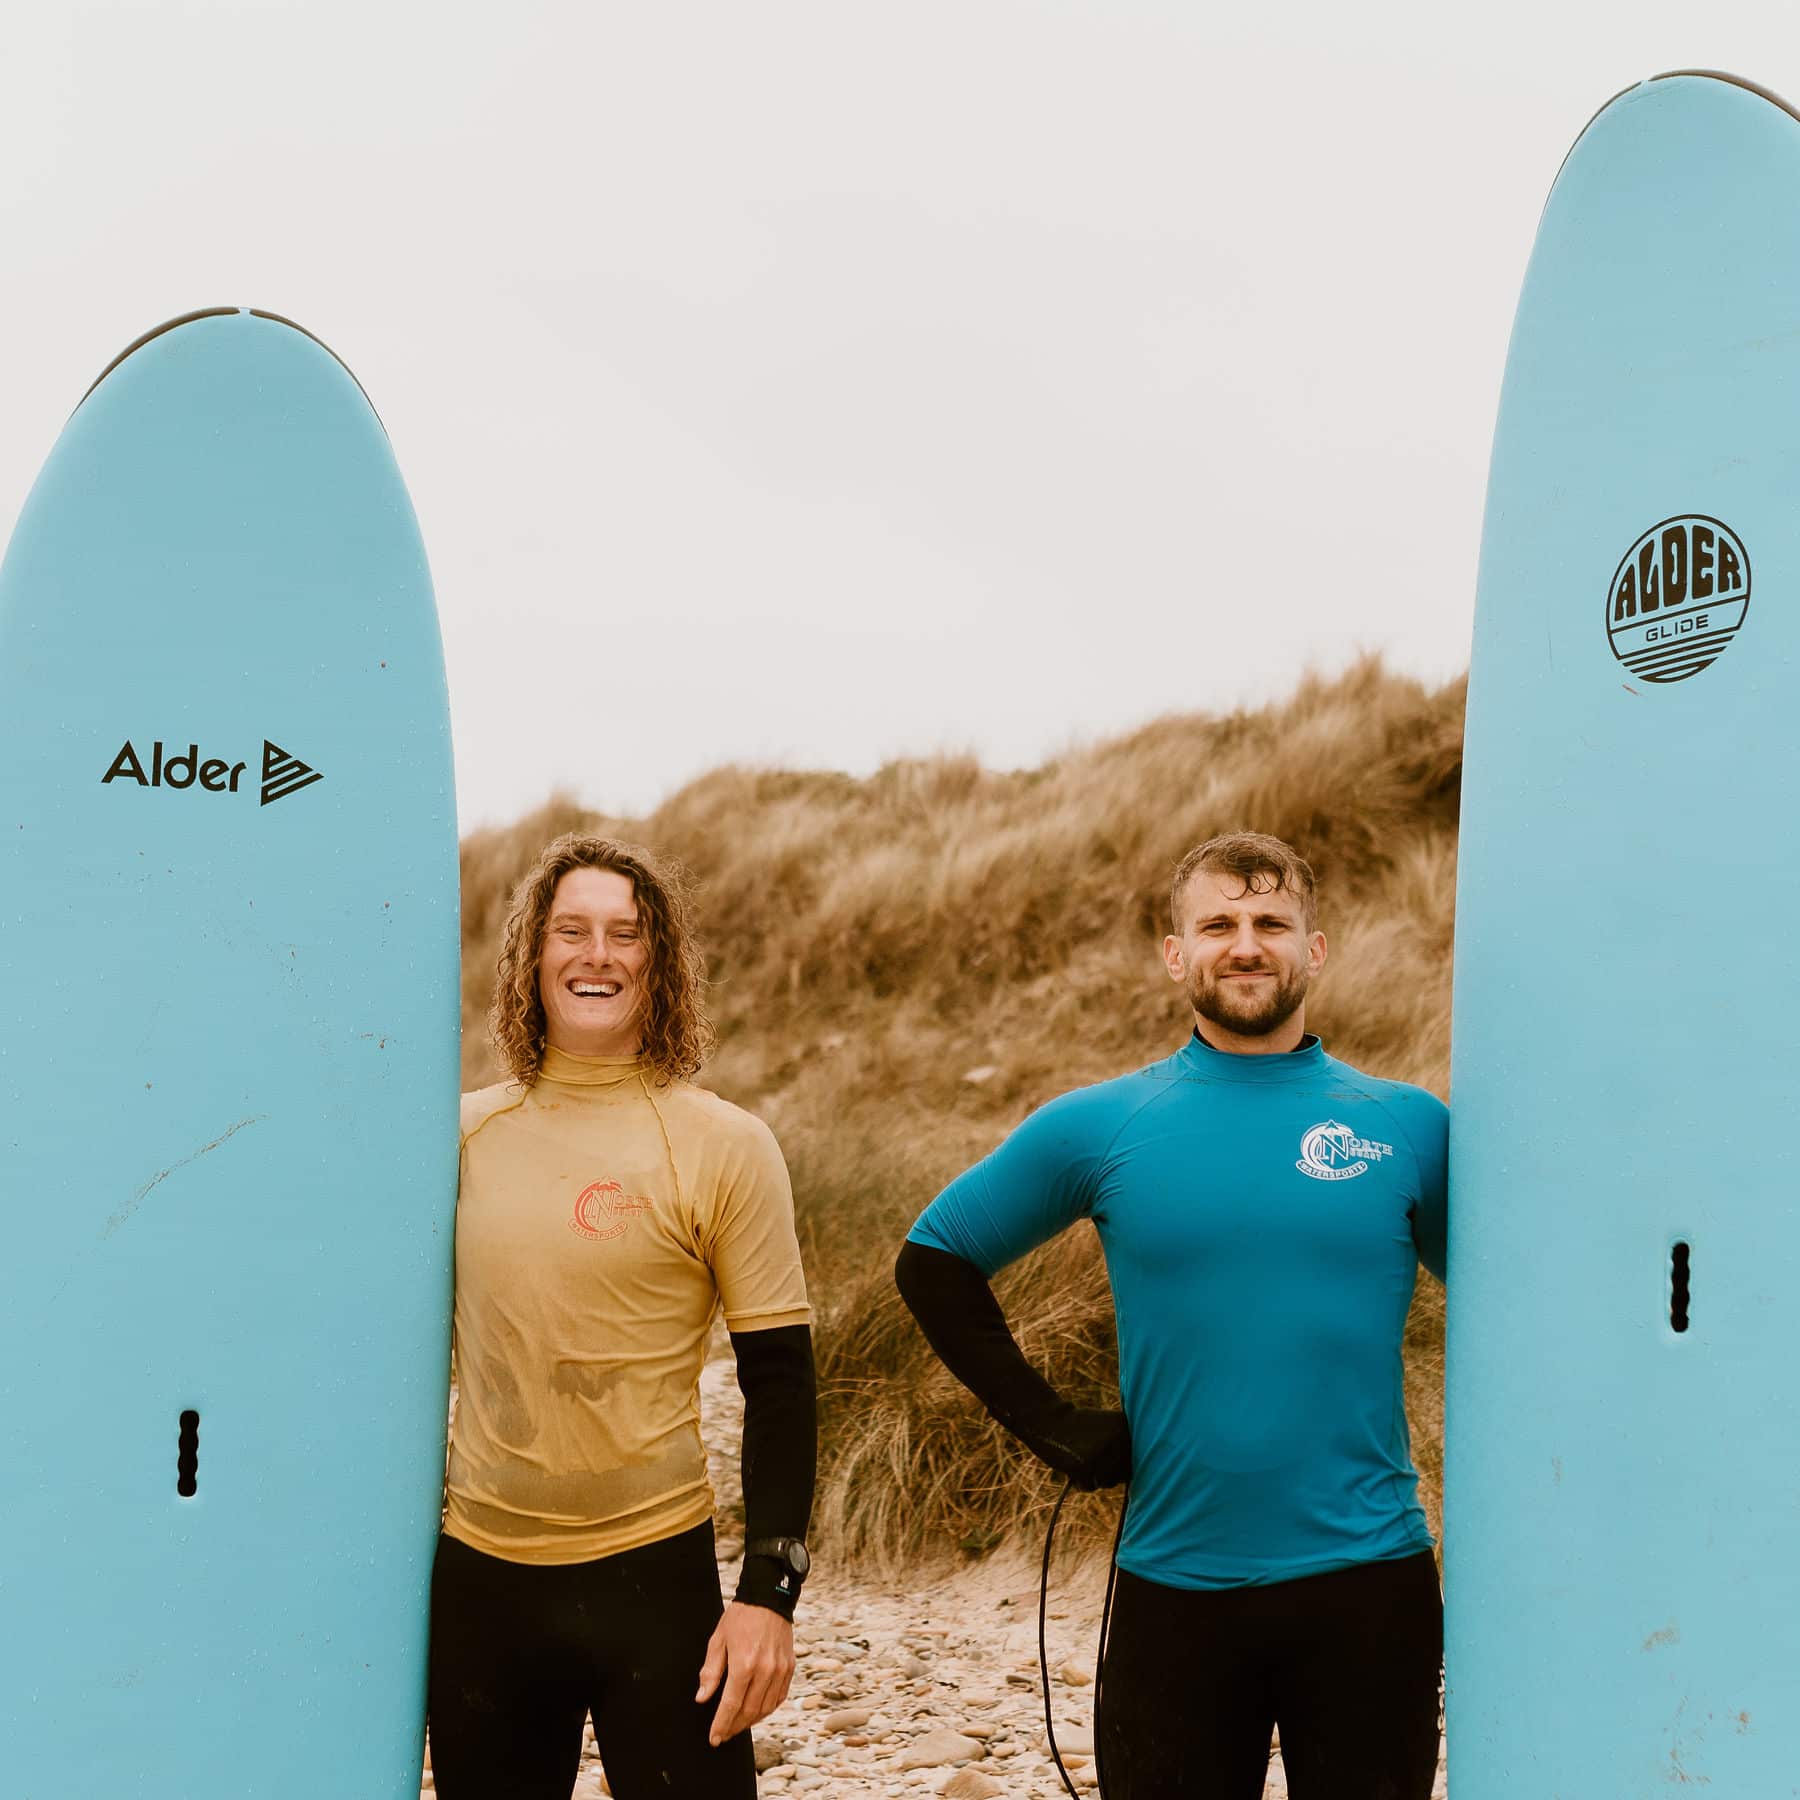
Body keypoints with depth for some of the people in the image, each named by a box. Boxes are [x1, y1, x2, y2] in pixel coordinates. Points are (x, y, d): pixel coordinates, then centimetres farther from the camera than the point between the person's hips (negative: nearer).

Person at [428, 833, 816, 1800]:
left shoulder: (724, 1147, -7)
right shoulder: (465, 1132, 2)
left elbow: (779, 1383, -6)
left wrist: (769, 1593, -10)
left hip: (653, 1574, -3)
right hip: (478, 1575, 3)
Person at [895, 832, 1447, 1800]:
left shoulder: (1409, 1126, 1)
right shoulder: (1097, 1128, -1)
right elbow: (933, 1260, 7)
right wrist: (1049, 1423, 0)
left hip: (1368, 1579, 0)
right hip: (1176, 1584, 0)